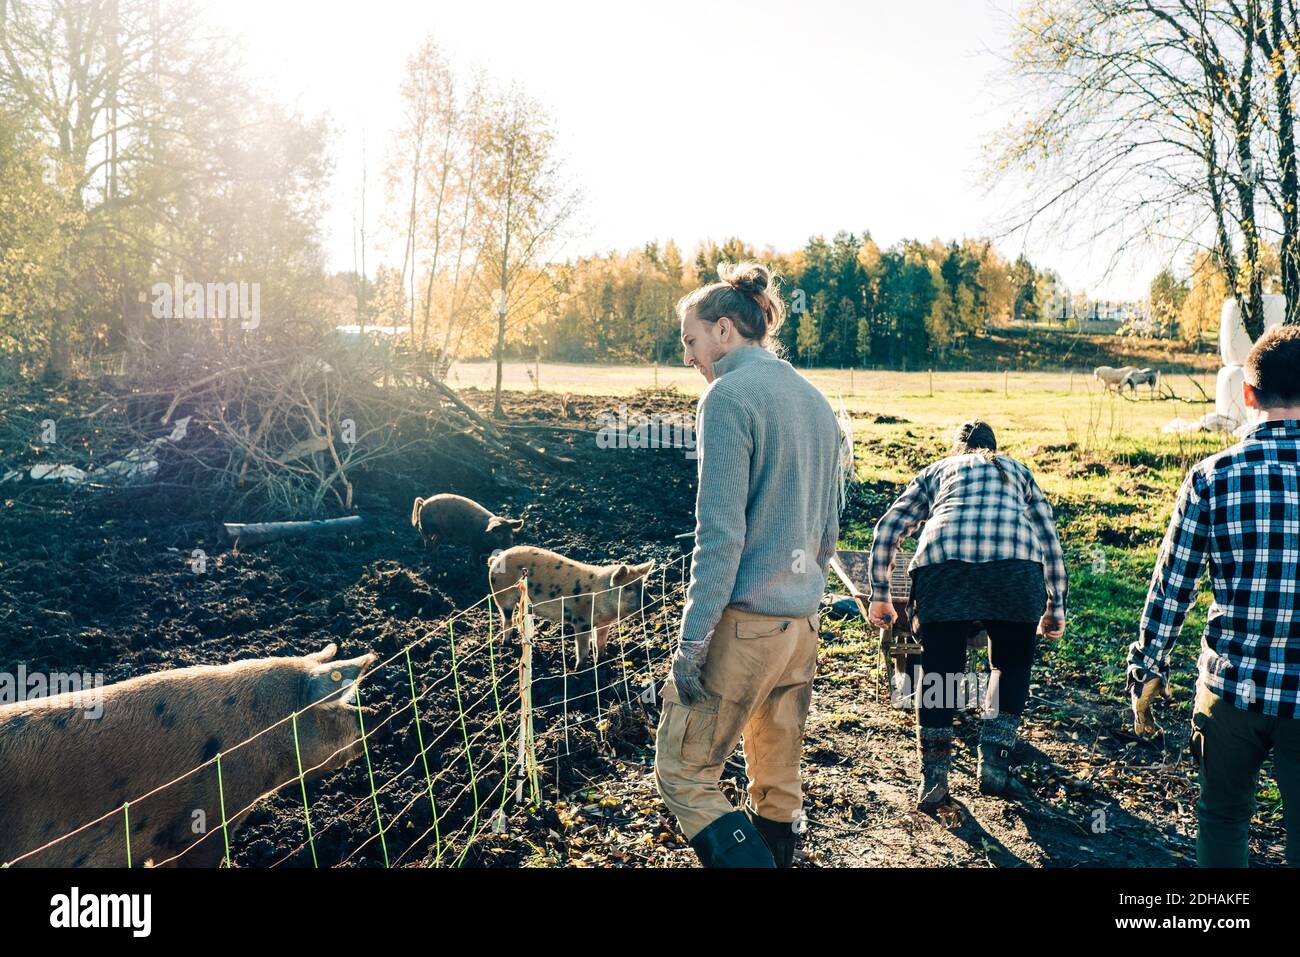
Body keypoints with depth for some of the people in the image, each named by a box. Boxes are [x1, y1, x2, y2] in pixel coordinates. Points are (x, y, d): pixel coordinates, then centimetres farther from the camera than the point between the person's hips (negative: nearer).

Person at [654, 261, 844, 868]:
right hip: (803, 623, 8)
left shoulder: (729, 395, -12)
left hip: (744, 620, -8)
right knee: (779, 787, 16)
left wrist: (692, 639, -14)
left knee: (682, 773, 3)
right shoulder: (815, 401, 13)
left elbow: (720, 533, -18)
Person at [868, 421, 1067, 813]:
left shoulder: (936, 470, 31)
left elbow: (887, 529, 22)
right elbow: (1050, 542, 30)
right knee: (1011, 665, 23)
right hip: (1017, 563, 1)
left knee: (939, 670, 11)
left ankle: (933, 783, 10)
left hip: (943, 563, -1)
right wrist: (1055, 606, 37)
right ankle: (994, 766, 18)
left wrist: (880, 594, 26)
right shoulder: (1017, 470, 34)